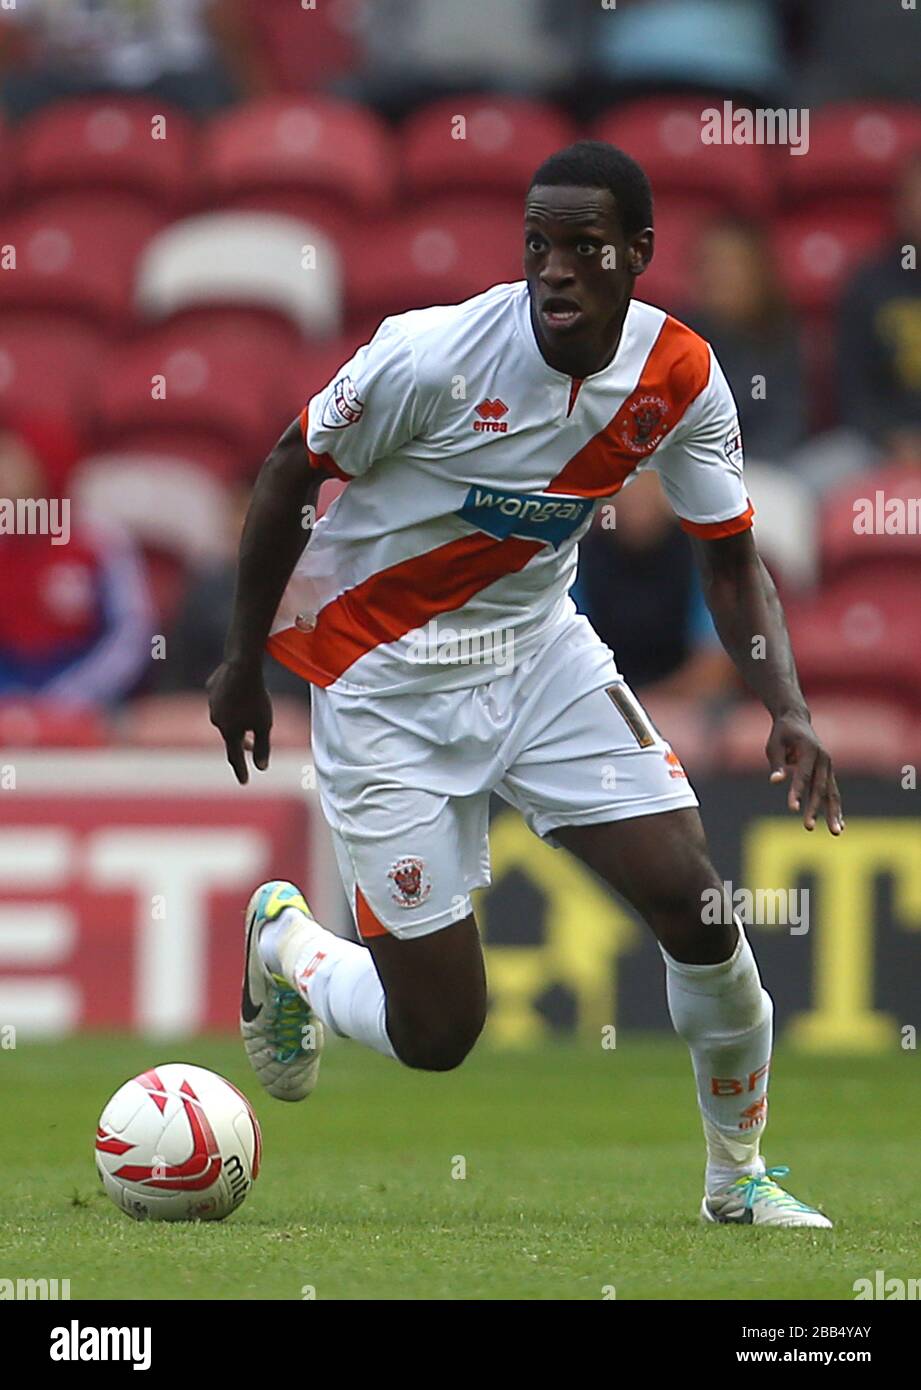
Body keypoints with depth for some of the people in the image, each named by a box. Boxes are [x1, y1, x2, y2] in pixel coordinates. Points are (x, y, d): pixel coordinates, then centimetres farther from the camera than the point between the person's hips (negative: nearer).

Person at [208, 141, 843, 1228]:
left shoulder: (679, 379, -11)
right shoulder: (434, 356, -25)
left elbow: (730, 562, 1)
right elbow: (288, 475, -10)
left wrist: (785, 710, -15)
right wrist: (242, 666, -1)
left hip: (539, 645, 4)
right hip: (388, 678, -4)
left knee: (695, 905, -9)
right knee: (436, 1035, -5)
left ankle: (738, 1175, 15)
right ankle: (285, 946, 30)